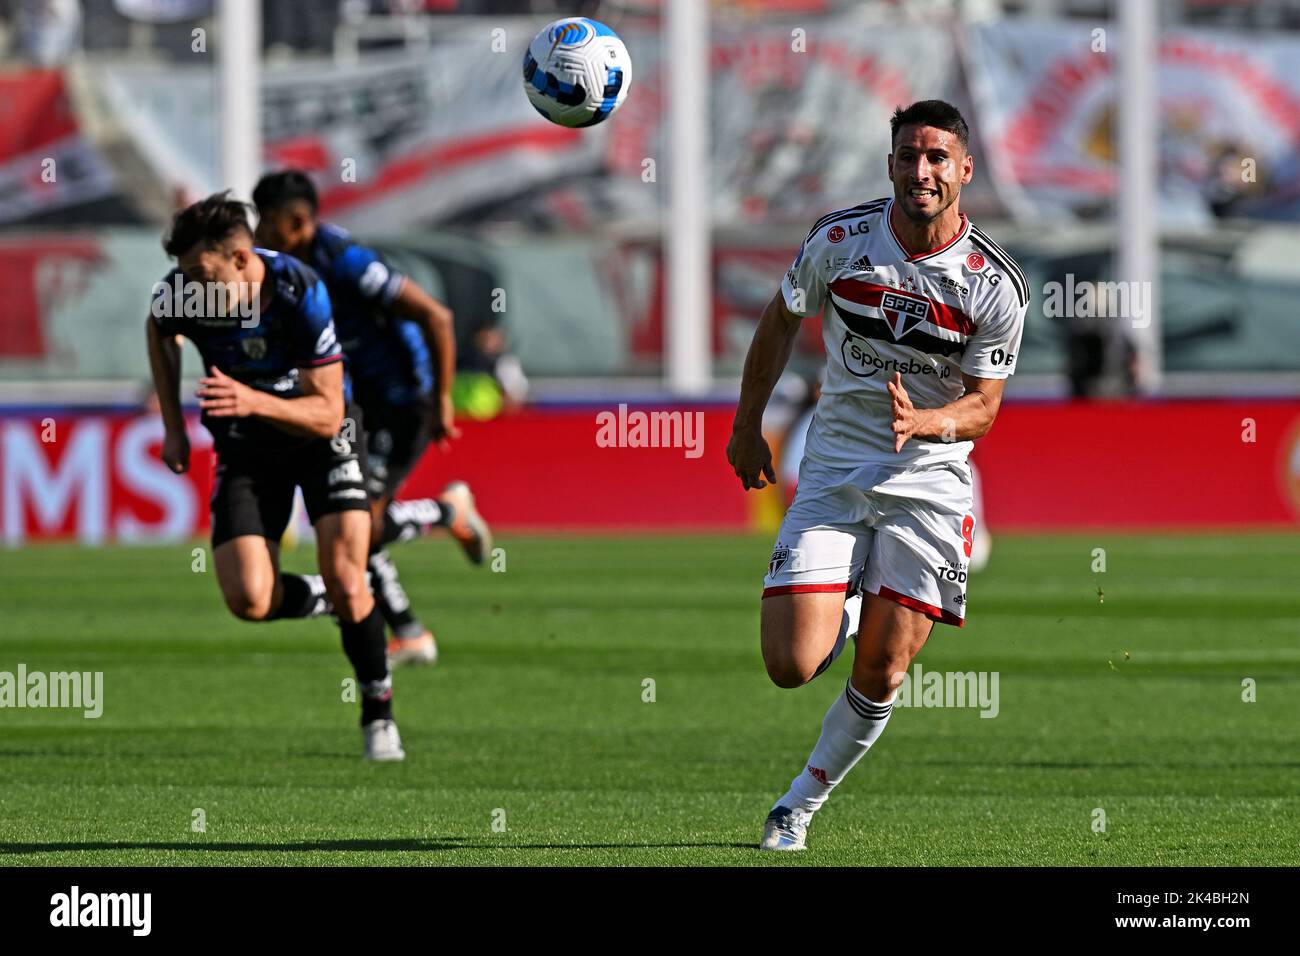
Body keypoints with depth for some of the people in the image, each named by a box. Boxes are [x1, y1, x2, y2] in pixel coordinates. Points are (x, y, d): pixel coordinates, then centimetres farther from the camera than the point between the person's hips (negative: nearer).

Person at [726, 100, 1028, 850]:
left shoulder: (998, 286, -10)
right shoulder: (840, 239, -6)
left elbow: (982, 406, -4)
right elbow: (782, 321, 12)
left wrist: (922, 422, -25)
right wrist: (748, 424, 15)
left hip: (929, 485, -1)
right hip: (833, 474, 1)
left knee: (880, 675, -6)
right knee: (792, 667, -11)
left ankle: (801, 805, 18)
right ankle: (845, 611, 25)